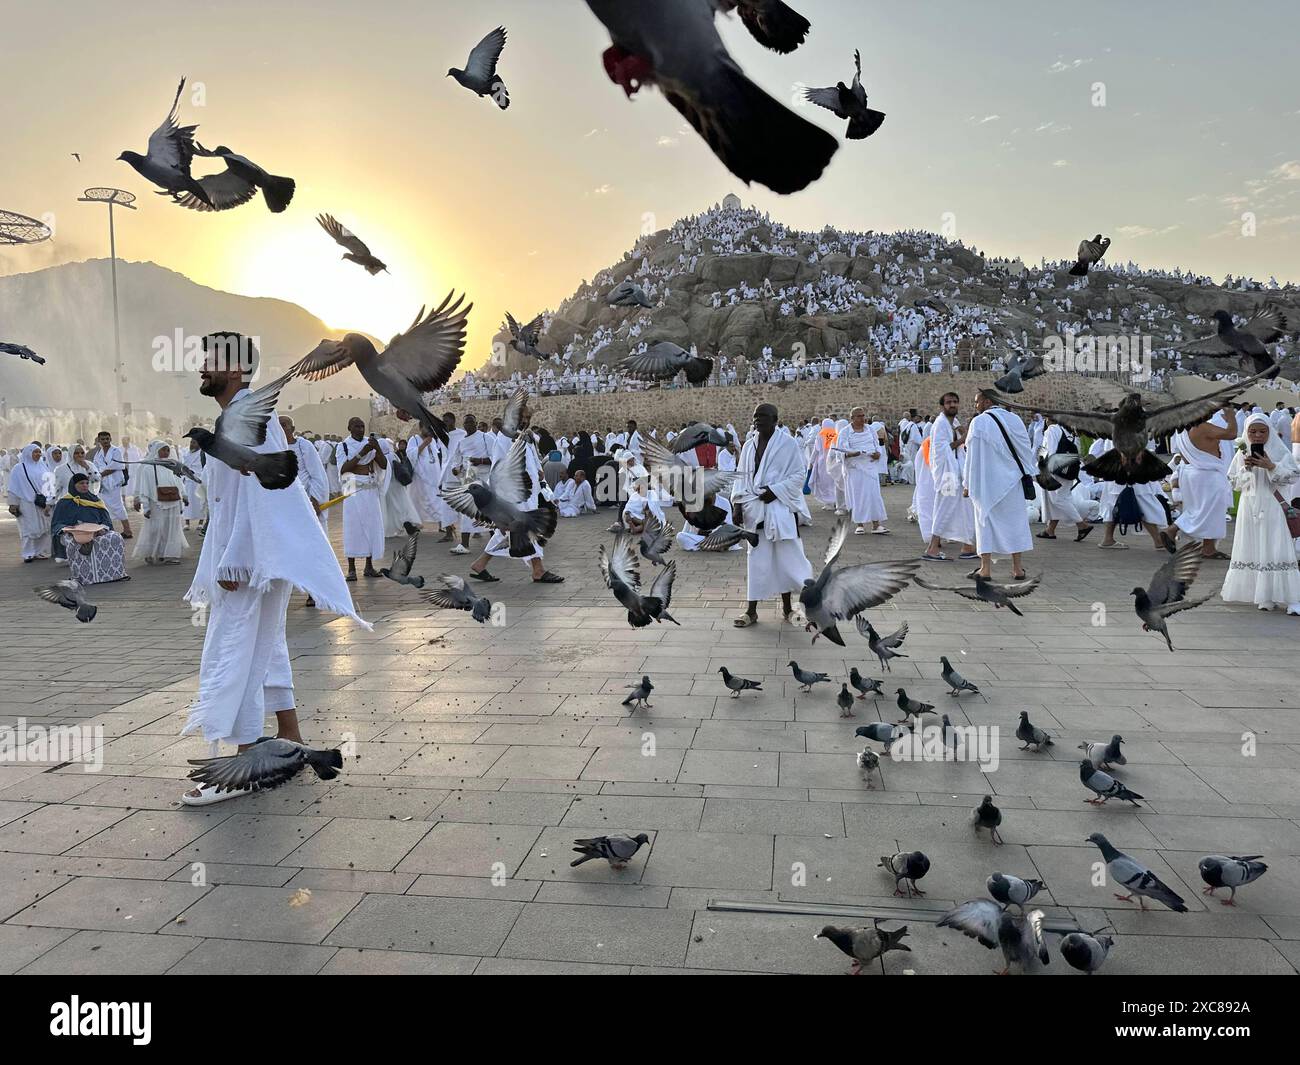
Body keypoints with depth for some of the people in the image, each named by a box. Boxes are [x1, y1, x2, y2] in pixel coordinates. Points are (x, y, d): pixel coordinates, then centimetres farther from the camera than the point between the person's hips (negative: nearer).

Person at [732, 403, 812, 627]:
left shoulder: (788, 443, -4)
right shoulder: (749, 445, 9)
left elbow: (798, 476, -6)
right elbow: (741, 476, 12)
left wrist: (775, 490, -16)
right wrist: (738, 503, 1)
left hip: (781, 509, -4)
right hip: (755, 509, 4)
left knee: (785, 556, 2)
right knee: (757, 559, 5)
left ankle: (787, 605, 20)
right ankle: (751, 611, 10)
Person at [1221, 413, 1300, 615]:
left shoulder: (1279, 452, -1)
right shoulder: (1242, 454, 7)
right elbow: (1234, 482, 8)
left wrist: (1272, 467, -17)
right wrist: (1246, 468, -8)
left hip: (1273, 507, -3)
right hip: (1250, 506, 3)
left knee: (1277, 549, -8)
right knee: (1252, 550, 3)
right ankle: (1265, 597, 13)